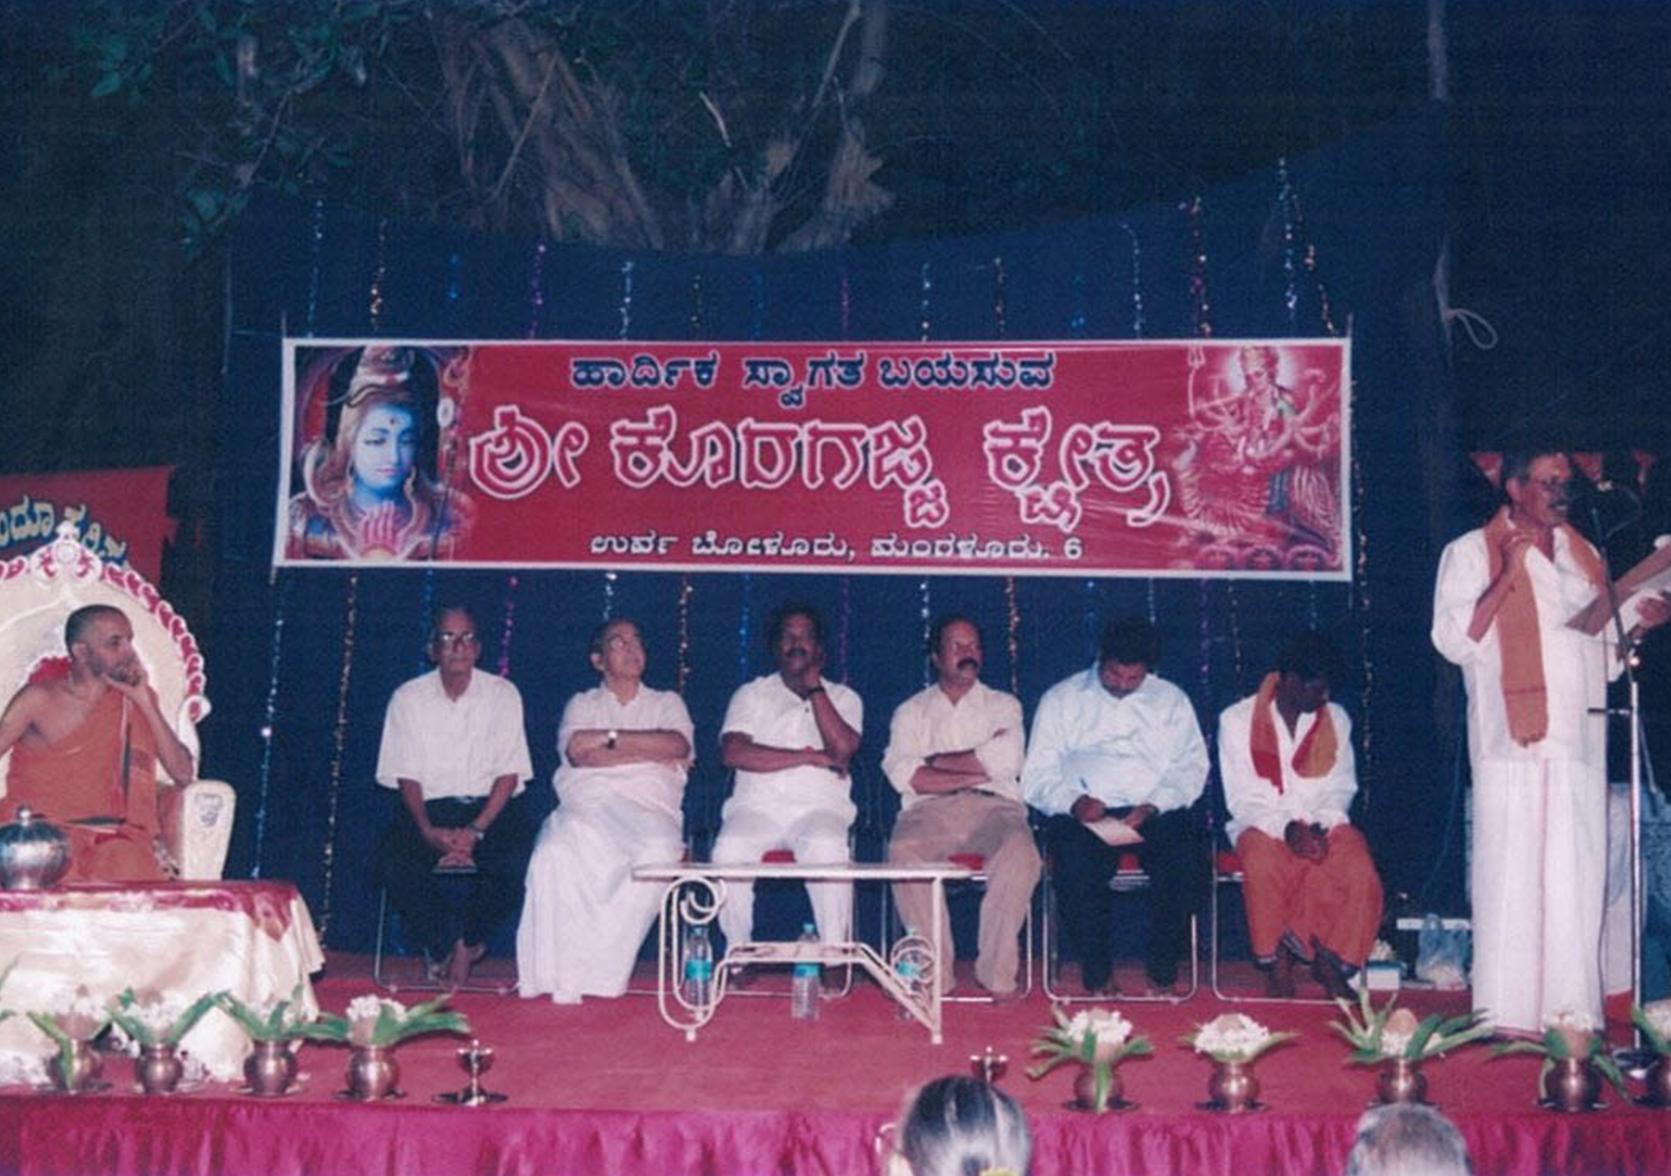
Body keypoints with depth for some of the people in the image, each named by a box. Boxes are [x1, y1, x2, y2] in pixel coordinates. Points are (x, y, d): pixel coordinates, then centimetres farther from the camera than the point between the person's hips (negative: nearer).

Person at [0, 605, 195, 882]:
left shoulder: (138, 697, 13)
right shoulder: (41, 699, 5)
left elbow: (184, 774, 5)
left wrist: (145, 703, -2)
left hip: (119, 835, 3)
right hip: (47, 833, -3)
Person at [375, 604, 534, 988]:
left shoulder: (502, 694, 3)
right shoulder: (408, 697, 5)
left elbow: (509, 773, -2)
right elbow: (407, 775, 2)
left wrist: (476, 830, -17)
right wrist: (428, 830, -16)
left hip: (489, 806, 0)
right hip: (429, 807, 1)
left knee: (517, 864, -30)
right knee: (396, 864, -30)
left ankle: (464, 940, -3)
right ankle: (450, 942, -6)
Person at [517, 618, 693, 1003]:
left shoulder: (667, 703, 25)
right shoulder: (582, 704, 25)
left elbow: (677, 746, 1)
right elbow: (577, 751, 2)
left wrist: (610, 736, 2)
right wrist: (649, 752, -1)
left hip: (648, 807, 0)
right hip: (586, 805, 0)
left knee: (659, 851, -37)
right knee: (556, 854, -36)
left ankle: (594, 969, -29)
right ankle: (560, 977, -31)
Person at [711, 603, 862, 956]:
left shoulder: (843, 698, 16)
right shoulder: (752, 694, 15)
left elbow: (842, 749, -5)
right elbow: (732, 752, -4)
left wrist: (814, 687, -1)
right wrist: (810, 757, -6)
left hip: (820, 807, -1)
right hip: (758, 805, 1)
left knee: (827, 848, -35)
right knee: (729, 849, -31)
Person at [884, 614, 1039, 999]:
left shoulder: (1003, 705, 22)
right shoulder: (912, 711, 21)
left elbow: (1007, 762, 0)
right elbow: (903, 775, 2)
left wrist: (936, 760, 3)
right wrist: (978, 769, -2)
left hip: (994, 807, 0)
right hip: (930, 810, 0)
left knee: (1020, 852, -34)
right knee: (904, 851, -34)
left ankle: (997, 972, -27)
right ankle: (934, 973, -27)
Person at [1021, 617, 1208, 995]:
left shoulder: (1171, 700, 18)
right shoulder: (1062, 699, 13)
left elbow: (1191, 767, 8)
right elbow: (1038, 775, 6)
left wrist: (1154, 805, -10)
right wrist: (1073, 801, -14)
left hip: (1156, 812, 1)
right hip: (1084, 815, -1)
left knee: (1186, 863, -30)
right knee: (1077, 868, -33)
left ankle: (1162, 972, -11)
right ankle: (1096, 974, -14)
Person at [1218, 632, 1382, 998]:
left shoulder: (1336, 718, 11)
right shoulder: (1237, 720, -1)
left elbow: (1342, 786, 9)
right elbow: (1241, 798, -5)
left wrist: (1321, 826, -11)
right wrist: (1286, 828, -21)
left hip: (1323, 824, 3)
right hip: (1262, 824, -2)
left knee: (1361, 870, -30)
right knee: (1263, 862, -37)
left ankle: (1331, 957, -11)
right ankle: (1277, 961, -16)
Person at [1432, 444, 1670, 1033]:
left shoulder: (1582, 554, 20)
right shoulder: (1472, 553, 2)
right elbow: (1454, 640, -9)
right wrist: (1508, 575, -15)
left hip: (1579, 739, 6)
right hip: (1515, 740, -5)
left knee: (1578, 879, 4)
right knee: (1513, 874, -6)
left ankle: (1572, 1011, 8)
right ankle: (1509, 1012, -3)